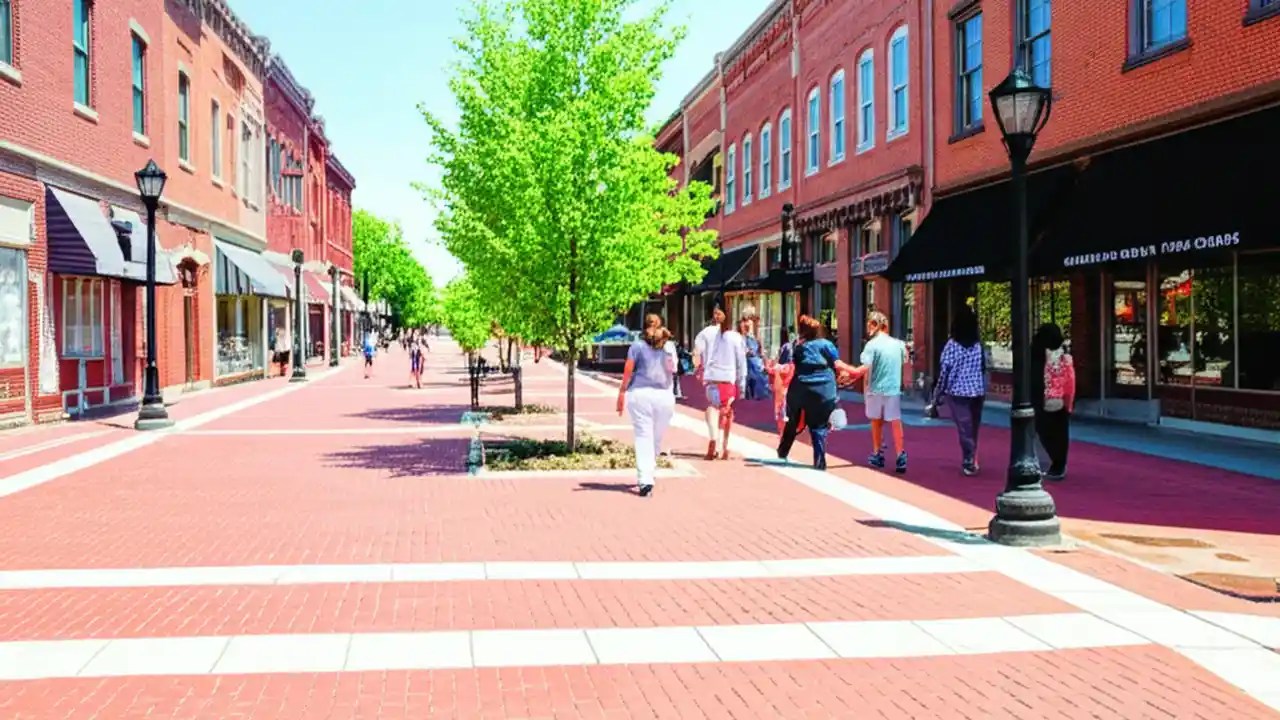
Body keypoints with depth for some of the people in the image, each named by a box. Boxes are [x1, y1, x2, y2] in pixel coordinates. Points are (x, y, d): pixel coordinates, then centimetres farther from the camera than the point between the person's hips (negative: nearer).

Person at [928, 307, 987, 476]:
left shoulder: (952, 345, -8)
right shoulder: (979, 345, 4)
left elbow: (944, 371, -10)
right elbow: (984, 370, 7)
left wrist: (937, 394, -3)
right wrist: (984, 392, 17)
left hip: (957, 391, -4)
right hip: (977, 392, 4)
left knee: (964, 427, -2)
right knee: (973, 427, 14)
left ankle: (969, 462, -7)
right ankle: (971, 460, 22)